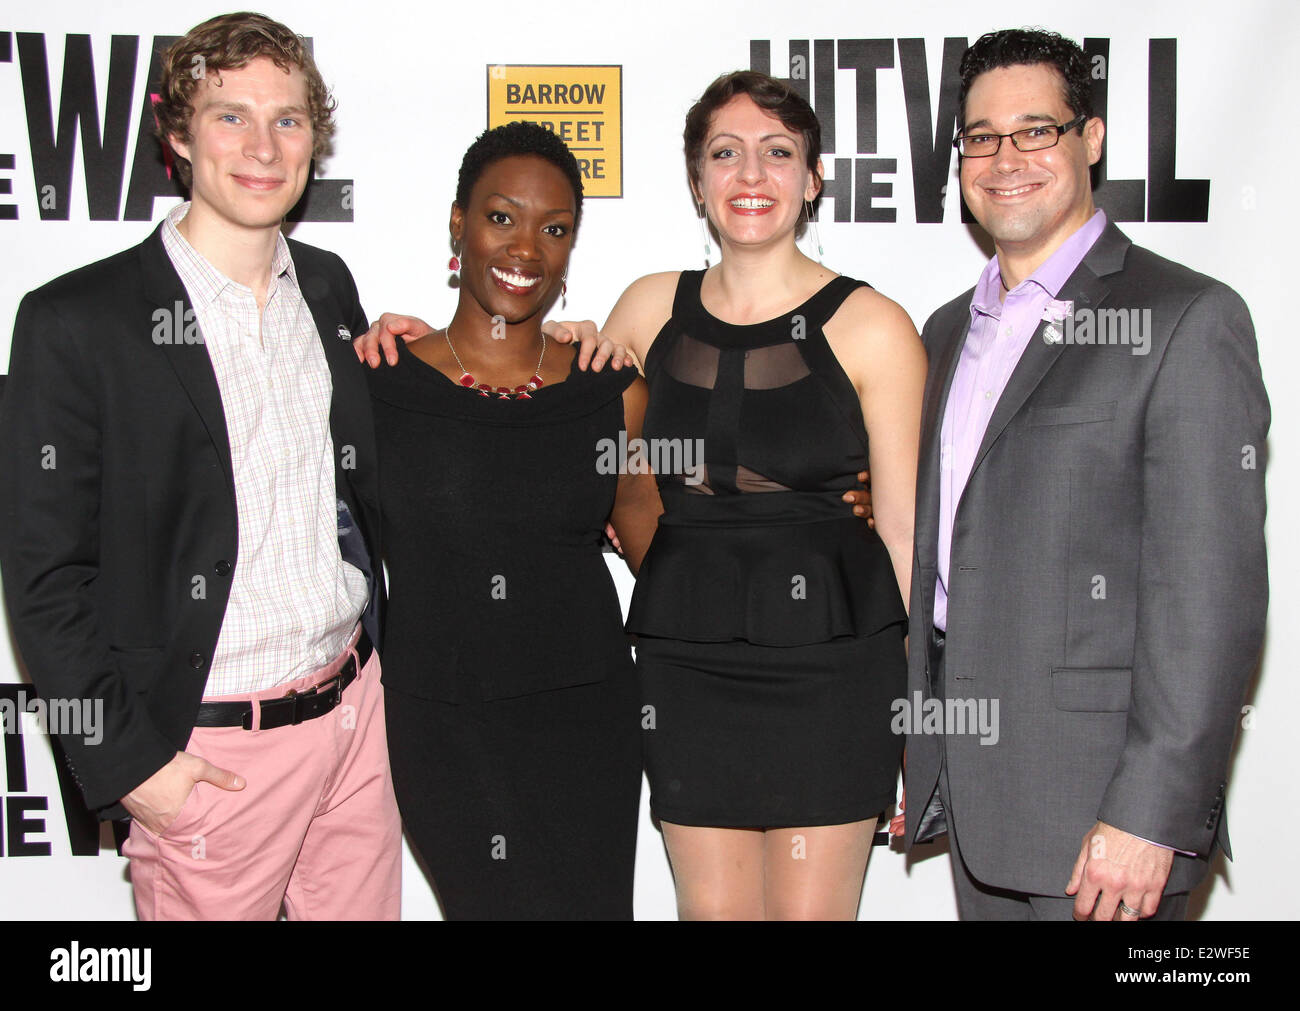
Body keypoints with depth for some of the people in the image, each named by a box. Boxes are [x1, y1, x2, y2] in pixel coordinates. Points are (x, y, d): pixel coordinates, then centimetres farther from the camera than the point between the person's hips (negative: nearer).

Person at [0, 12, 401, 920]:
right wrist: (128, 760, -12)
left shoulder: (328, 285, 6)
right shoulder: (76, 321, -11)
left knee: (363, 906, 17)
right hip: (207, 751, -5)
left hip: (355, 710, 5)